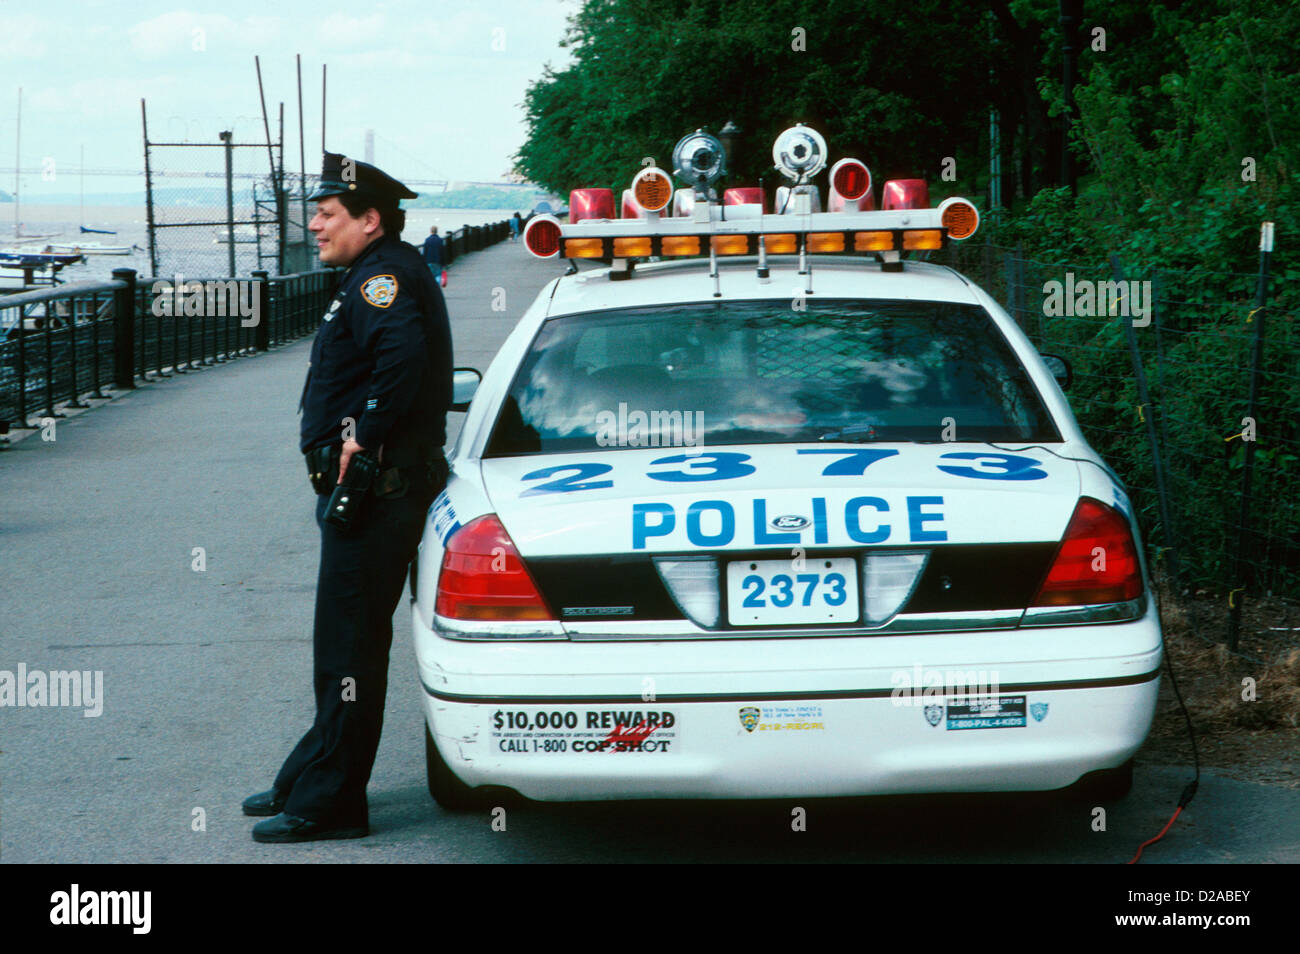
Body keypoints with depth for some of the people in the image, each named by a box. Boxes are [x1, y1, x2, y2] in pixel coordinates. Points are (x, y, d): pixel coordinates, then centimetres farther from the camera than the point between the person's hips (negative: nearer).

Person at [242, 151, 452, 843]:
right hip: (370, 486, 11)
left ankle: (329, 804, 0)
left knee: (348, 649, -6)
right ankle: (307, 782, 29)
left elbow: (403, 355, -32)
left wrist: (363, 439, -24)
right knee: (342, 644, 18)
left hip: (376, 492, -11)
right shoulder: (381, 275, 19)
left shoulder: (382, 277, -15)